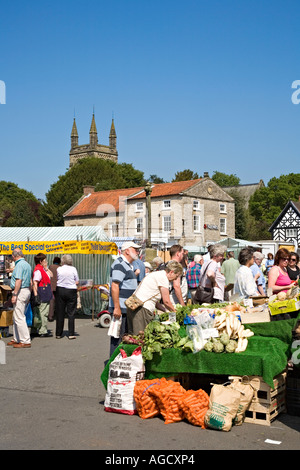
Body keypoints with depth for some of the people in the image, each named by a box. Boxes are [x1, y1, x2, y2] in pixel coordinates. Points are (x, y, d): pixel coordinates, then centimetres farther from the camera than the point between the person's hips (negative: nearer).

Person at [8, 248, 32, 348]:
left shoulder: (19, 265, -13)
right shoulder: (27, 264, 17)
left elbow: (18, 280, -21)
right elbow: (30, 282, 21)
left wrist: (14, 294, -21)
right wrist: (28, 294, 25)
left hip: (20, 291, -10)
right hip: (26, 291, 10)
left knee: (19, 318, -8)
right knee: (16, 317, 17)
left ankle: (26, 341, -7)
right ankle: (16, 339, 23)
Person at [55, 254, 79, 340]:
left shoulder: (59, 269, -2)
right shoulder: (73, 269, -3)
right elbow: (77, 282, 0)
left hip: (60, 291, 1)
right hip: (71, 291, -1)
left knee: (60, 313, 8)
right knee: (71, 313, 3)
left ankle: (59, 334, 13)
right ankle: (71, 334, 1)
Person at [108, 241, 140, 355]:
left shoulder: (128, 265, 19)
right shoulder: (119, 264, -14)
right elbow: (114, 286, -22)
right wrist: (116, 307, -26)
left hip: (127, 308, 11)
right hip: (120, 308, -11)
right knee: (118, 336, -6)